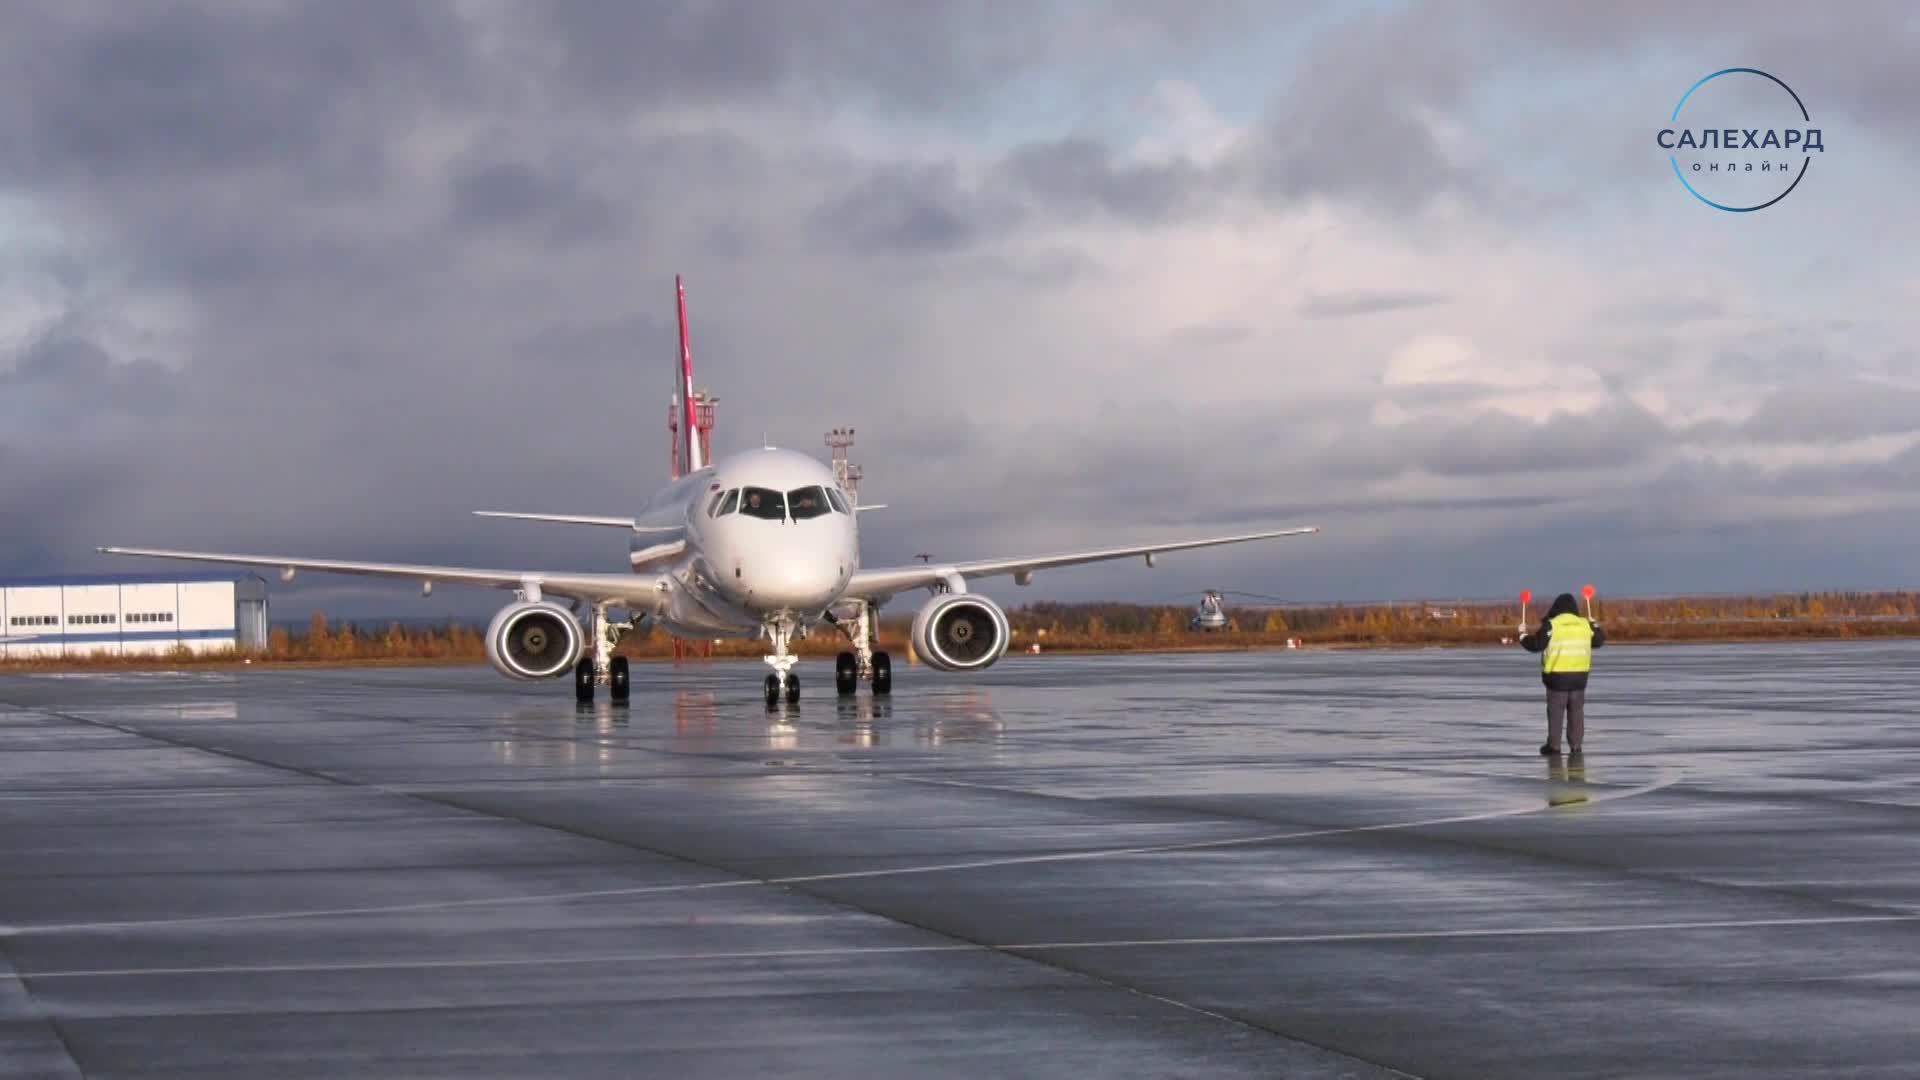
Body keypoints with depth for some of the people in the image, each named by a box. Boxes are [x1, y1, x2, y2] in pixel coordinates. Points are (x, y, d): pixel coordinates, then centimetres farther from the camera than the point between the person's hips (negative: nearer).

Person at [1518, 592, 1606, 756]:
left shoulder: (1551, 626, -11)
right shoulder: (1585, 625, 1)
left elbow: (1535, 645, -10)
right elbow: (1599, 640, 17)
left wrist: (1524, 635, 9)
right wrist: (1595, 626, 36)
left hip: (1557, 675, -3)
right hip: (1579, 675, 3)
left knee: (1555, 711, 4)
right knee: (1576, 711, 11)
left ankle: (1554, 746, 5)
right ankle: (1575, 745, 10)